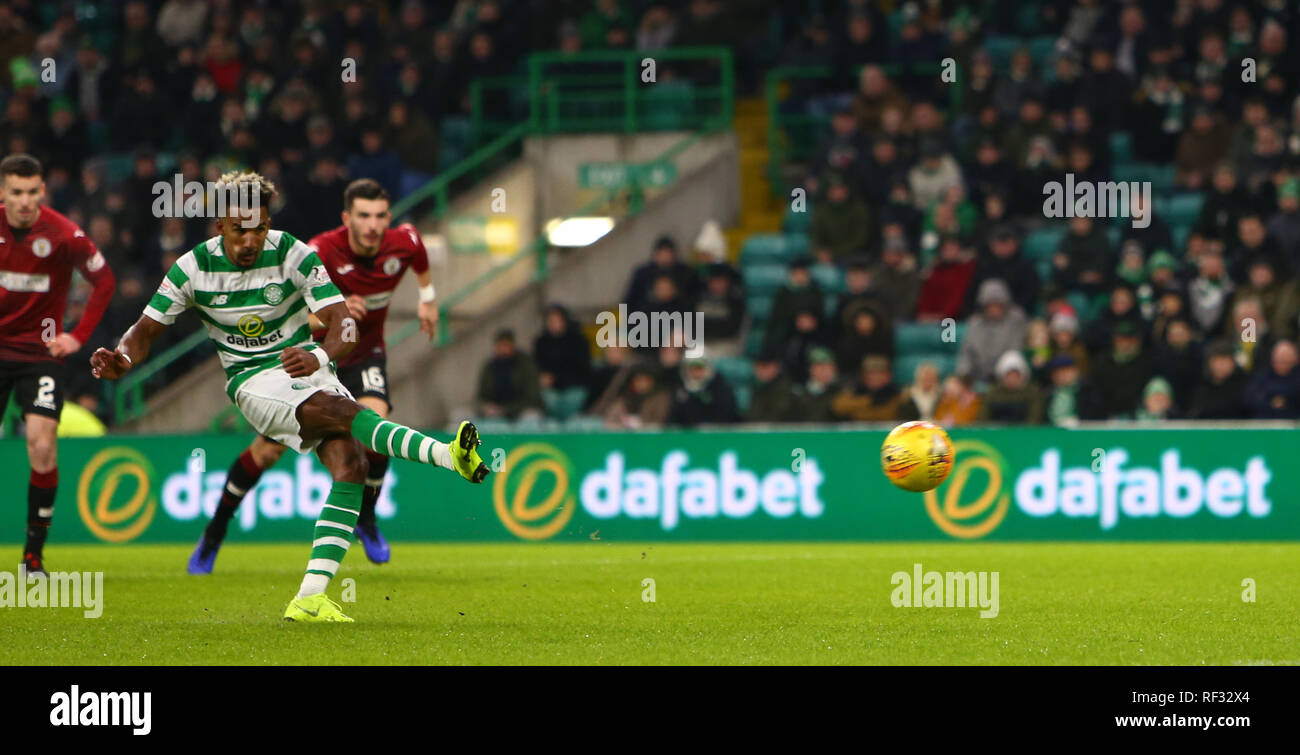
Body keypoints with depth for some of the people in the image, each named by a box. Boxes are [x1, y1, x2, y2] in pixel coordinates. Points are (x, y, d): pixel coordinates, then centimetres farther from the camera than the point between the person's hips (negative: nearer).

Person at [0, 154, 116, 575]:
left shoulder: (63, 235, -12)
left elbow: (104, 280, 1)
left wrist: (79, 336, -5)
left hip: (40, 352, -2)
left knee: (42, 445, -16)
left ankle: (34, 552, -5)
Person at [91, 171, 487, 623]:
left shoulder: (295, 256, -10)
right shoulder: (193, 268, -6)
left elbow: (343, 324, -17)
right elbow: (147, 330, 4)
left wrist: (319, 356, -39)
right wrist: (120, 360, -19)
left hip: (306, 369, 2)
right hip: (252, 380, -2)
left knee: (350, 467, -21)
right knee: (343, 412, -31)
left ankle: (309, 599, -25)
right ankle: (446, 455, -43)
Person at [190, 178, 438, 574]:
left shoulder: (403, 244, -16)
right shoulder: (321, 252, -28)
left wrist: (427, 297, 19)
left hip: (364, 353, 2)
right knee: (268, 449, 0)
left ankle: (366, 517, -2)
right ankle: (215, 531, 21)